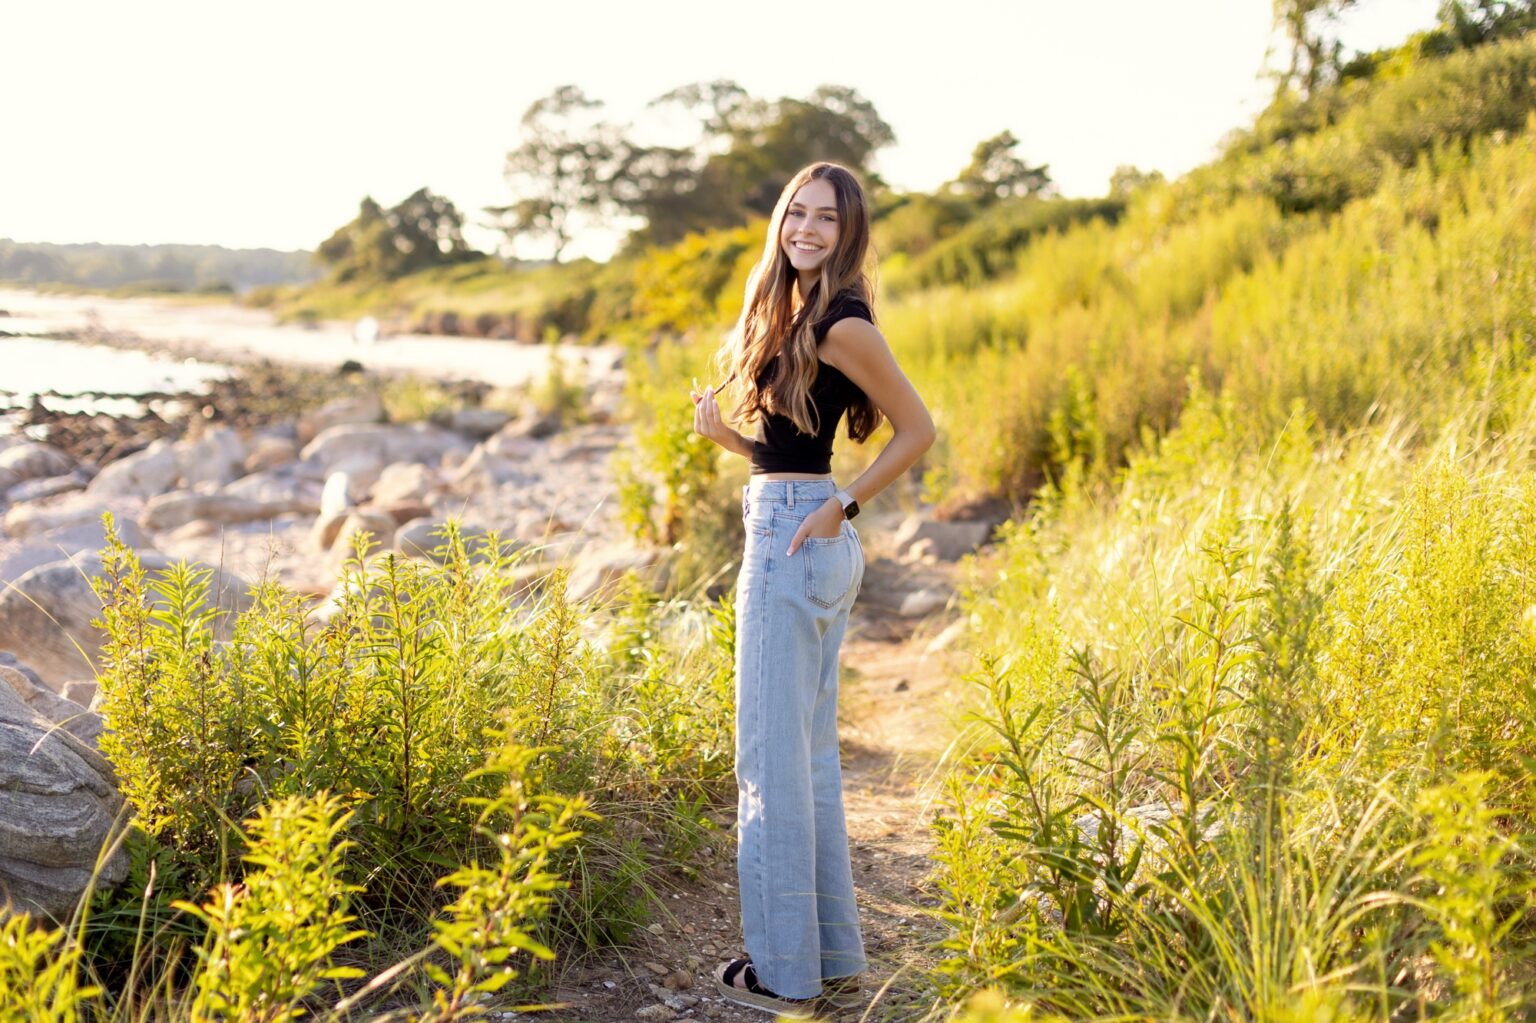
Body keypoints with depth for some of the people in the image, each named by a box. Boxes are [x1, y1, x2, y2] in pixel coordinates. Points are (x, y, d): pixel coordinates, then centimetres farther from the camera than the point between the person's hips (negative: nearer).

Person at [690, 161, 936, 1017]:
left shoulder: (842, 325, -12)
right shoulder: (792, 314, 15)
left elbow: (919, 429, -10)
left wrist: (844, 505, -11)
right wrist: (721, 431, 1)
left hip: (798, 538, -10)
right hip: (798, 540, 10)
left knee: (774, 755, -2)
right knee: (812, 752, 14)